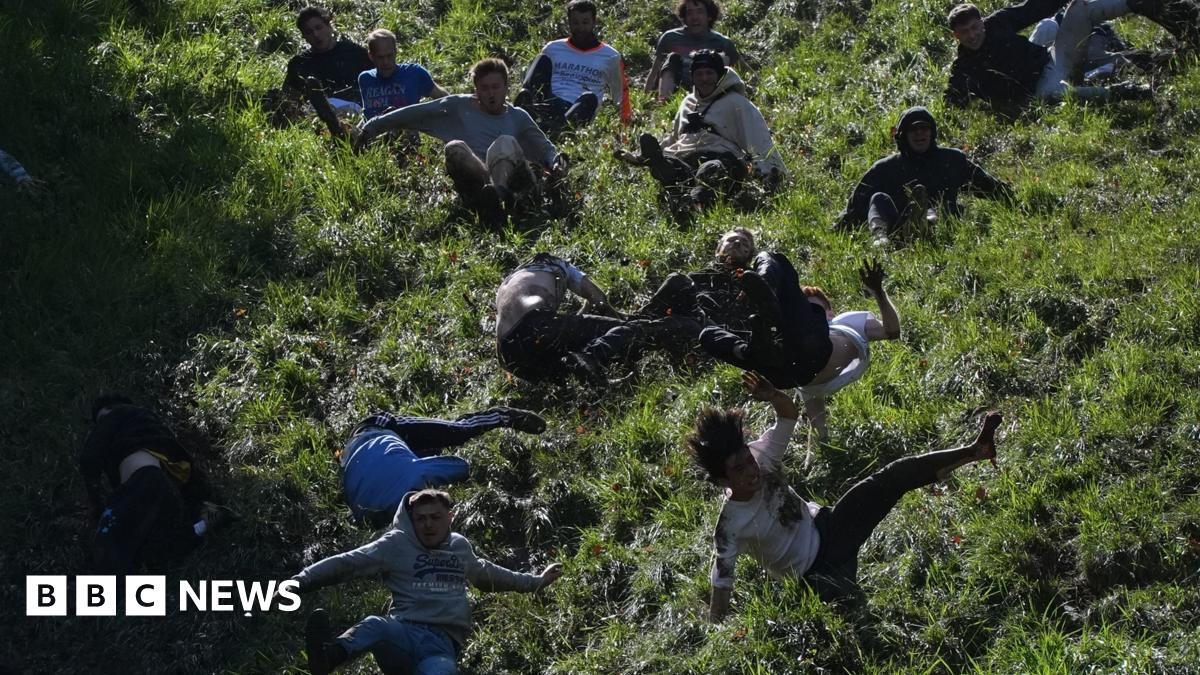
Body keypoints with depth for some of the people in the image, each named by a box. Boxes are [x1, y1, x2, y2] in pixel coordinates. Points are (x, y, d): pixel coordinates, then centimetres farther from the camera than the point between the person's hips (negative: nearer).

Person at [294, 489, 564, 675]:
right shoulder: (396, 544, 8)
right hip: (403, 632, -2)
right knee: (375, 625, -40)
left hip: (442, 643, 2)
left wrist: (535, 582, 51)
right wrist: (300, 582, -11)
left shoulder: (461, 546, 23)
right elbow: (347, 563, 1)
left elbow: (486, 574, 43)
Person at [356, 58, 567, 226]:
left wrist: (556, 162, 5)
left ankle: (497, 194, -60)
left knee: (506, 143, -30)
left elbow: (546, 149, 28)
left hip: (513, 177, 0)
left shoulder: (518, 117, 25)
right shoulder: (460, 106, 21)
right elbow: (413, 114, 19)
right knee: (455, 147, -30)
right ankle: (498, 196, -54)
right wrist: (372, 128, 14)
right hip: (476, 181, 0)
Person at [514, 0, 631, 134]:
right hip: (547, 105, 2)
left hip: (579, 112, -2)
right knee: (543, 59, -14)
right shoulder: (552, 49, 18)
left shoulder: (610, 57, 15)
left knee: (590, 97, -33)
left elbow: (619, 94, 19)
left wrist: (625, 124, 10)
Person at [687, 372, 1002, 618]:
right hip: (818, 572, -5)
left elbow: (790, 414, -4)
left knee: (891, 478, -12)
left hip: (827, 525, 5)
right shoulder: (729, 527, -28)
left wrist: (773, 397, -26)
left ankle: (974, 450, -8)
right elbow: (722, 586, -22)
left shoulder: (761, 456, -15)